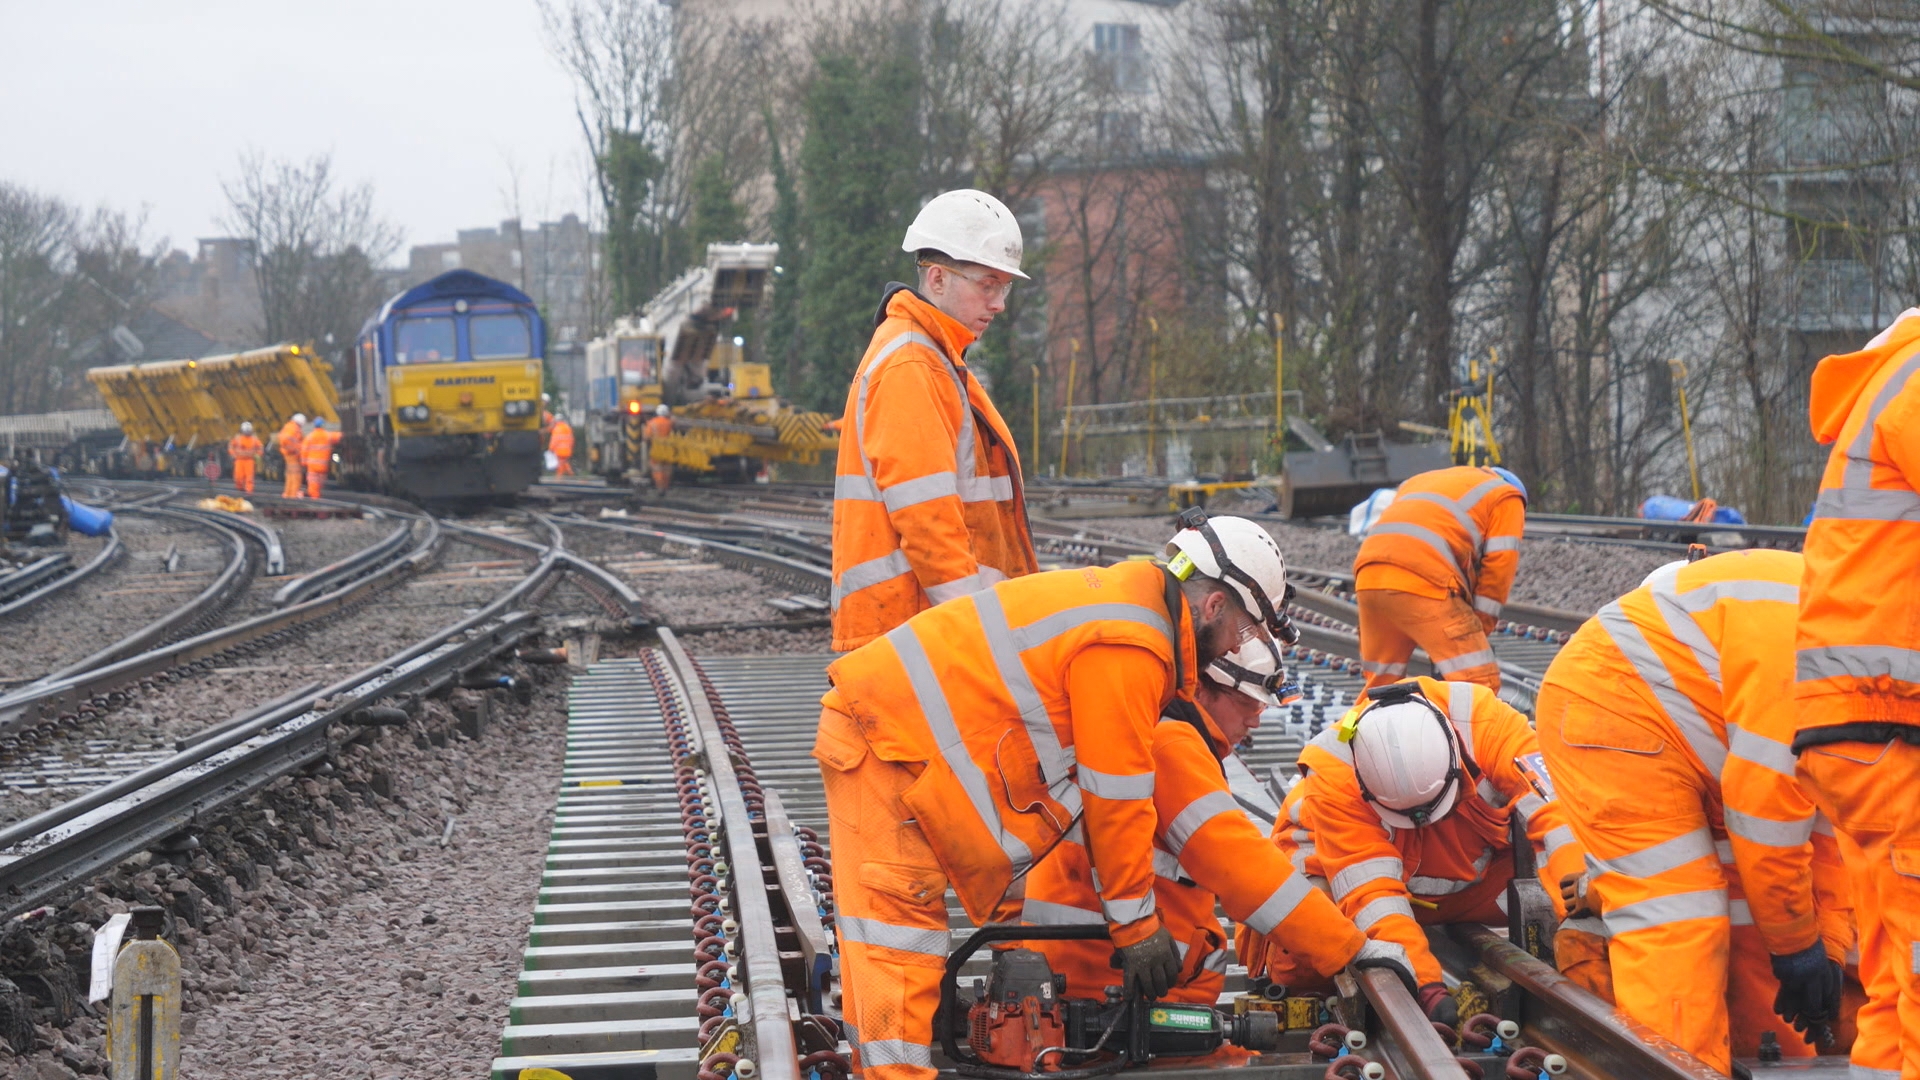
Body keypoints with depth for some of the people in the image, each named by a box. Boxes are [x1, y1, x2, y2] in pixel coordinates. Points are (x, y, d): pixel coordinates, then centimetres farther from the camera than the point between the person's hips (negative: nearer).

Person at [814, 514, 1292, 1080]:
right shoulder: (1128, 648, -19)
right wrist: (1136, 924, -6)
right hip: (883, 741, -11)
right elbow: (1115, 795, -16)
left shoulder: (1130, 596, 12)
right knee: (897, 921, -13)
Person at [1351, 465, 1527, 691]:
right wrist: (1479, 629, 14)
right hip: (1425, 582, -6)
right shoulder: (1508, 497, 21)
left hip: (1367, 578, 7)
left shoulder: (1421, 480, 38)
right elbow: (1498, 565, 9)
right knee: (1479, 683, -3)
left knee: (1381, 682, 20)